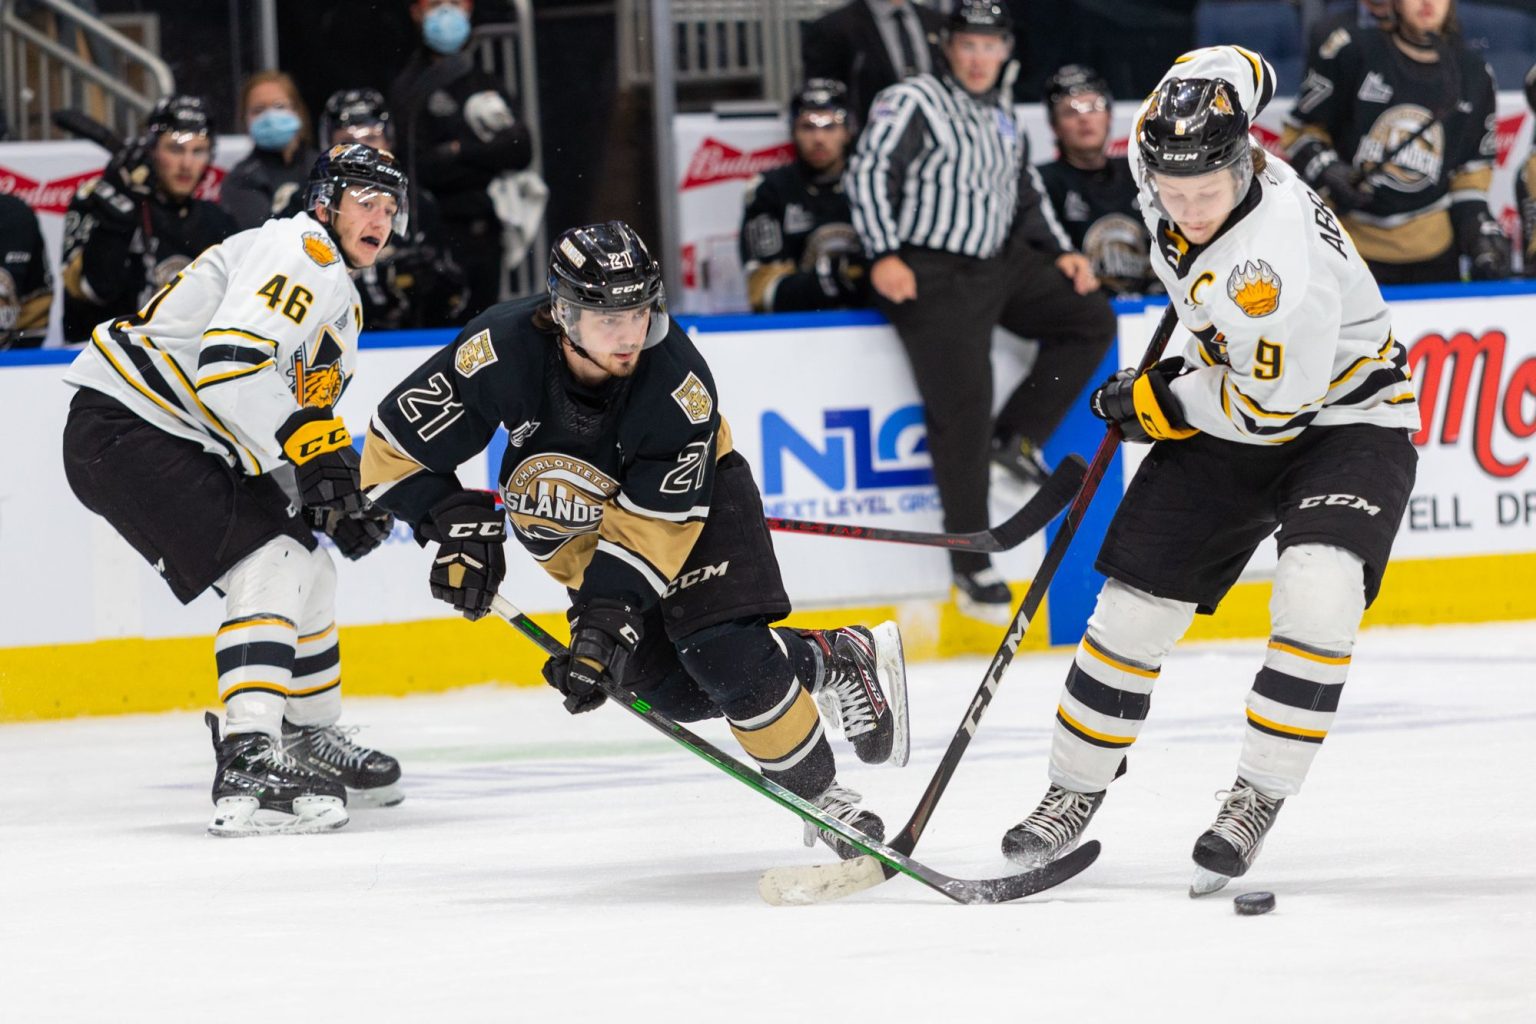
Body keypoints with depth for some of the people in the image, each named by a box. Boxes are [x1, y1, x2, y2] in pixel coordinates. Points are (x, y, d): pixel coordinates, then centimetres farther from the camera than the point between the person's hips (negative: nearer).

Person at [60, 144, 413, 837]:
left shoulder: (342, 308, 21)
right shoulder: (299, 250, -14)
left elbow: (303, 412, 22)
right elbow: (228, 362, -27)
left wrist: (342, 504, 4)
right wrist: (313, 443, -28)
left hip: (191, 443, 11)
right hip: (122, 427, -11)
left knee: (307, 567, 17)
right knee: (270, 564, -22)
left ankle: (310, 738, 35)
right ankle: (247, 770, -31)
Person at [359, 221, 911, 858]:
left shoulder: (679, 383, -34)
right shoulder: (501, 351, -32)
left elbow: (652, 525, -31)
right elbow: (395, 447, -22)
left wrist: (604, 624, -39)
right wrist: (457, 523, -33)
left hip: (684, 489, -3)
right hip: (568, 520, 3)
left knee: (722, 654, -23)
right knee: (674, 690, -3)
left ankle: (820, 793, -5)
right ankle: (828, 662, 17)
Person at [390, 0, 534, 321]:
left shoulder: (483, 82, 15)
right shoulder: (408, 87, -1)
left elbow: (520, 150, 3)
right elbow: (421, 167, -12)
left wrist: (462, 151, -9)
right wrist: (490, 155, -9)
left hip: (484, 232, 5)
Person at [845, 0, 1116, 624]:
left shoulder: (1003, 123, 18)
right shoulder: (914, 103, -5)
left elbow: (1027, 196, 28)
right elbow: (869, 170, -13)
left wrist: (1061, 252, 14)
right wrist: (884, 255, -22)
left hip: (999, 268, 8)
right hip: (932, 279, -8)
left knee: (1090, 319, -3)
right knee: (963, 410, -11)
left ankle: (1019, 437, 7)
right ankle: (971, 566, -4)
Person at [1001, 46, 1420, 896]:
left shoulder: (1279, 261, -37)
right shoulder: (1162, 151, -16)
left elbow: (1270, 408, -28)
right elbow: (1235, 67, 6)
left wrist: (1156, 402, -14)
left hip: (1344, 417, -7)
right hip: (1229, 408, 7)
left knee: (1316, 592, -30)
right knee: (1135, 601, 3)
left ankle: (1259, 796, -17)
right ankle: (1075, 791, 20)